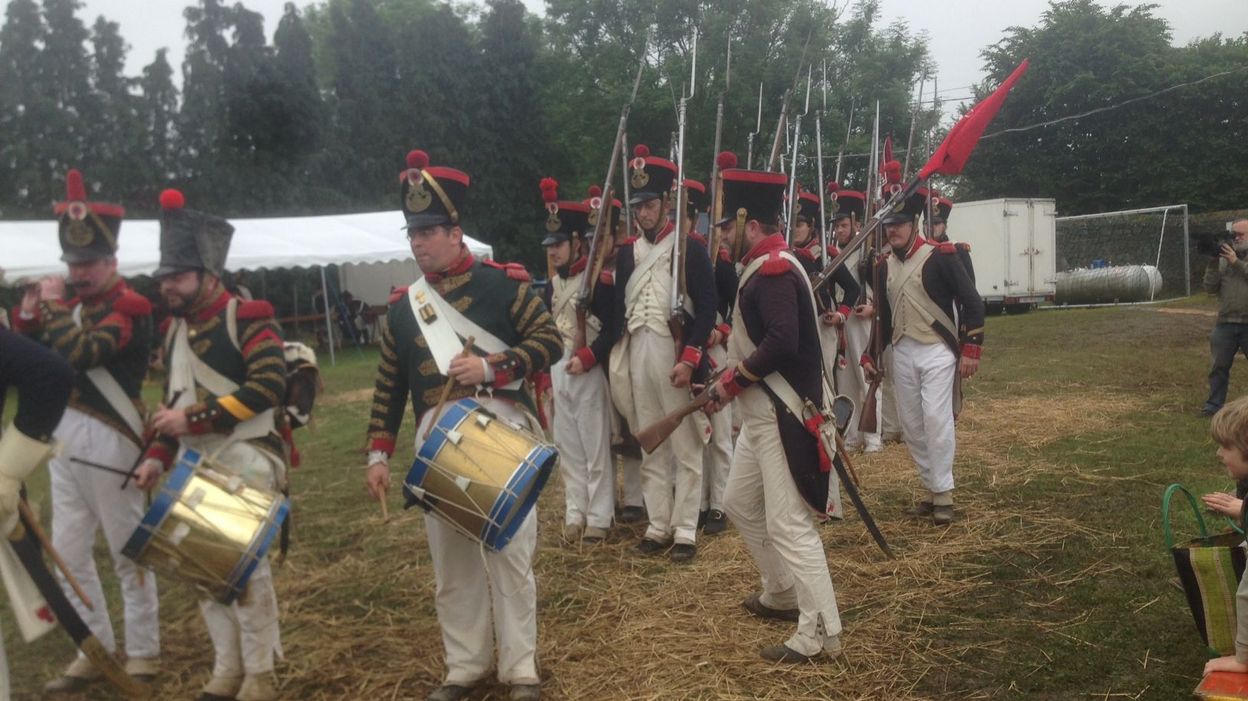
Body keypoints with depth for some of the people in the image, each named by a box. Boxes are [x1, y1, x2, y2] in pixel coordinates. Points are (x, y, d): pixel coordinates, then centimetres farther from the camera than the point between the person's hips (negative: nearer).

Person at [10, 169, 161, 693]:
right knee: (69, 552, 12)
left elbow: (80, 354, -26)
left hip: (108, 441, -8)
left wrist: (54, 305, -14)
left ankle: (142, 654, 16)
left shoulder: (129, 306, -11)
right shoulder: (74, 302, 12)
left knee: (127, 551, 3)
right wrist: (28, 318, -4)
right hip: (64, 437, 8)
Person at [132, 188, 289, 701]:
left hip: (244, 459, -7)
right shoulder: (175, 328, 14)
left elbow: (268, 386, -20)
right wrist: (158, 455, 7)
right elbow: (175, 398, 20)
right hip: (193, 462, 8)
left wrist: (193, 419, -20)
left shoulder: (247, 317, -10)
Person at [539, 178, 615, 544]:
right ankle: (575, 514, 20)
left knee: (595, 447, 0)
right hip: (557, 373, 7)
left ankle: (598, 517, 8)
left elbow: (614, 326, -15)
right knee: (568, 448, 11)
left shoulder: (599, 279, -9)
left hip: (589, 372, -7)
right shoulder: (552, 285, 12)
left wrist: (586, 357, -21)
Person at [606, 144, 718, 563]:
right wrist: (616, 359, 8)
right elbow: (618, 307, 15)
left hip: (676, 356, -5)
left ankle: (685, 530, 8)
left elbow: (707, 308, -9)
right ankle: (659, 525, 20)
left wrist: (689, 359, -17)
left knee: (686, 447, 2)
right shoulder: (626, 252, 12)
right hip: (637, 357, 5)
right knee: (651, 447, 11)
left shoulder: (691, 248, -3)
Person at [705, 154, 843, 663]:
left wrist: (731, 381, -17)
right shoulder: (765, 268, 15)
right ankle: (782, 595, 36)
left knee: (788, 525, -6)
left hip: (784, 417, -11)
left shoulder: (774, 270, -17)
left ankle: (819, 636, 3)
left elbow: (782, 342, -28)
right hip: (760, 415, 11)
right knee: (740, 504, 21)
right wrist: (735, 383, 3)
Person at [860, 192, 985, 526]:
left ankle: (944, 494, -2)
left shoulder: (940, 256, -9)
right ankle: (932, 488, 20)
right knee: (911, 424, 8)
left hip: (937, 350, -6)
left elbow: (972, 302, -8)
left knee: (936, 418, -12)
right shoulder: (884, 265, 8)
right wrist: (870, 354, 13)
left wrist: (971, 348, -13)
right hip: (902, 353, 6)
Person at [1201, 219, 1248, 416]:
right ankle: (1214, 404, 18)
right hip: (1225, 324, 3)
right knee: (1218, 367, 9)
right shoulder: (1223, 258, 8)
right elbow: (1210, 288, 2)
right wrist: (1213, 264, -8)